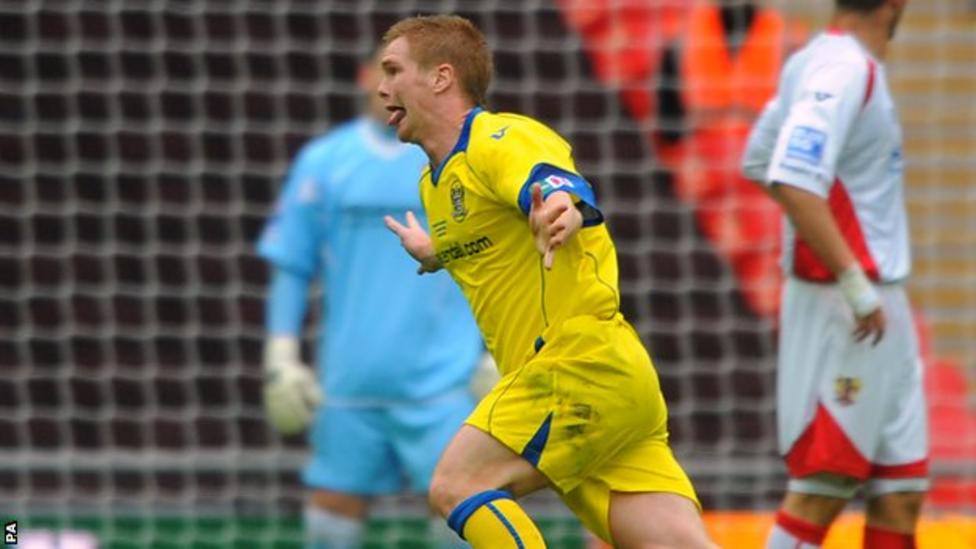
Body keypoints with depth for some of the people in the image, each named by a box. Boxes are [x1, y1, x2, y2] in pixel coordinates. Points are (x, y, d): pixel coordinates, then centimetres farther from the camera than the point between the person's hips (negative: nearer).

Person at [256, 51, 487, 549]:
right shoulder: (323, 161, 6)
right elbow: (291, 266, 8)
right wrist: (281, 358, 2)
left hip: (442, 381, -2)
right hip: (349, 378, 2)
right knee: (334, 503, 3)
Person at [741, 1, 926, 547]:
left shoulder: (817, 61, 12)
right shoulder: (846, 70, -17)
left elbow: (760, 160, 23)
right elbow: (793, 184, -28)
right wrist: (855, 281, -26)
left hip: (879, 303, 10)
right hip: (849, 310, -10)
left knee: (902, 486, 10)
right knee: (823, 487, -6)